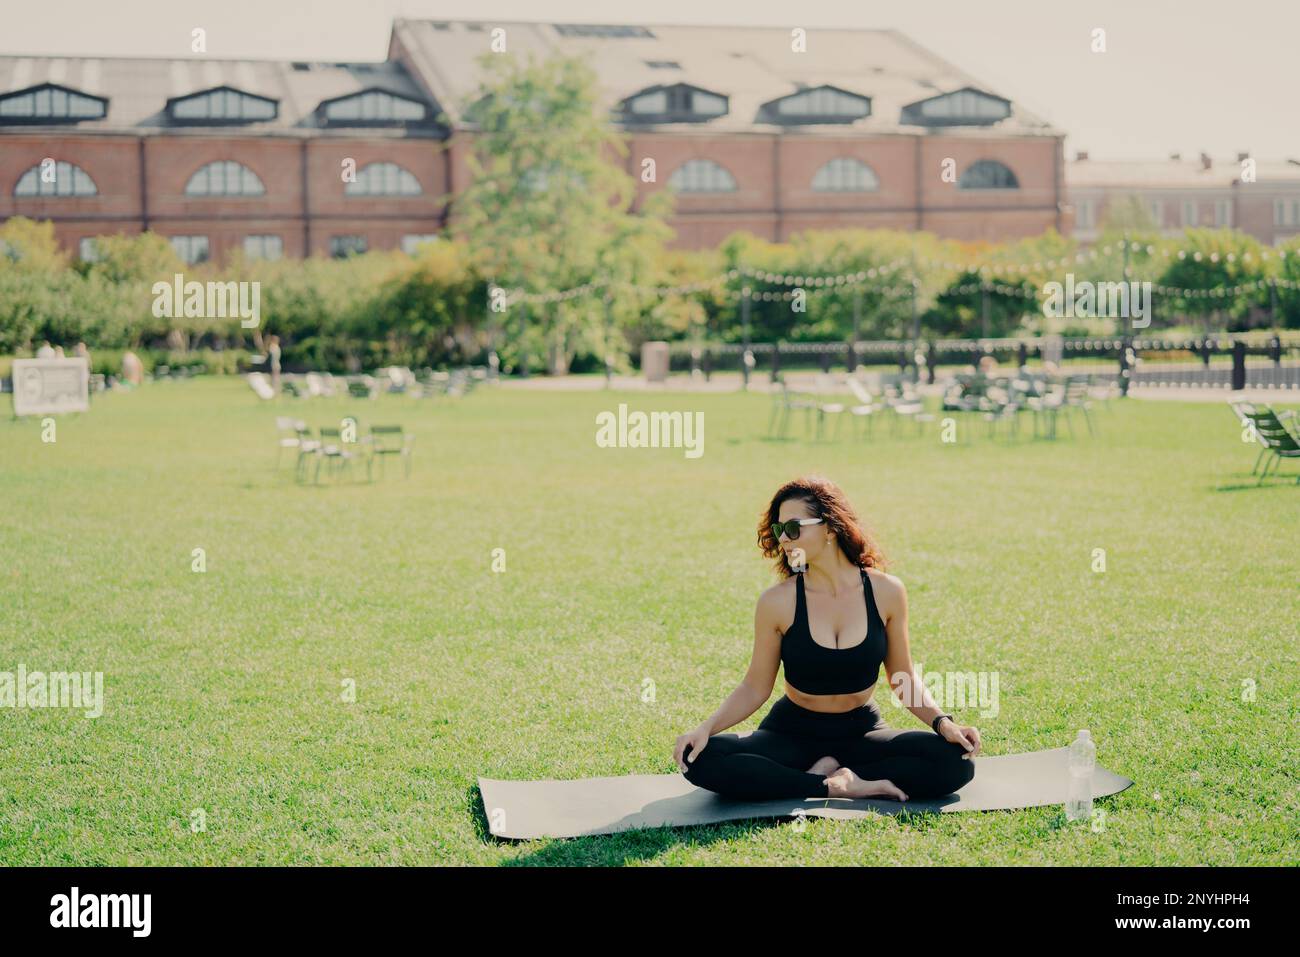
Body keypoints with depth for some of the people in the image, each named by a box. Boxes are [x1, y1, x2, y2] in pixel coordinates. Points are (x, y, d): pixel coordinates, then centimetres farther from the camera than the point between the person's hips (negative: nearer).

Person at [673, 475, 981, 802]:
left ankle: (824, 774, -15)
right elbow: (755, 687, -3)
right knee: (702, 760, -29)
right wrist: (705, 729, -18)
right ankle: (836, 787, -22)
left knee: (955, 762, -26)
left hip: (862, 731, 1)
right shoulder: (777, 602, -10)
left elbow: (904, 679, 3)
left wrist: (942, 722, -13)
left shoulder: (885, 592, -8)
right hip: (792, 733, -1)